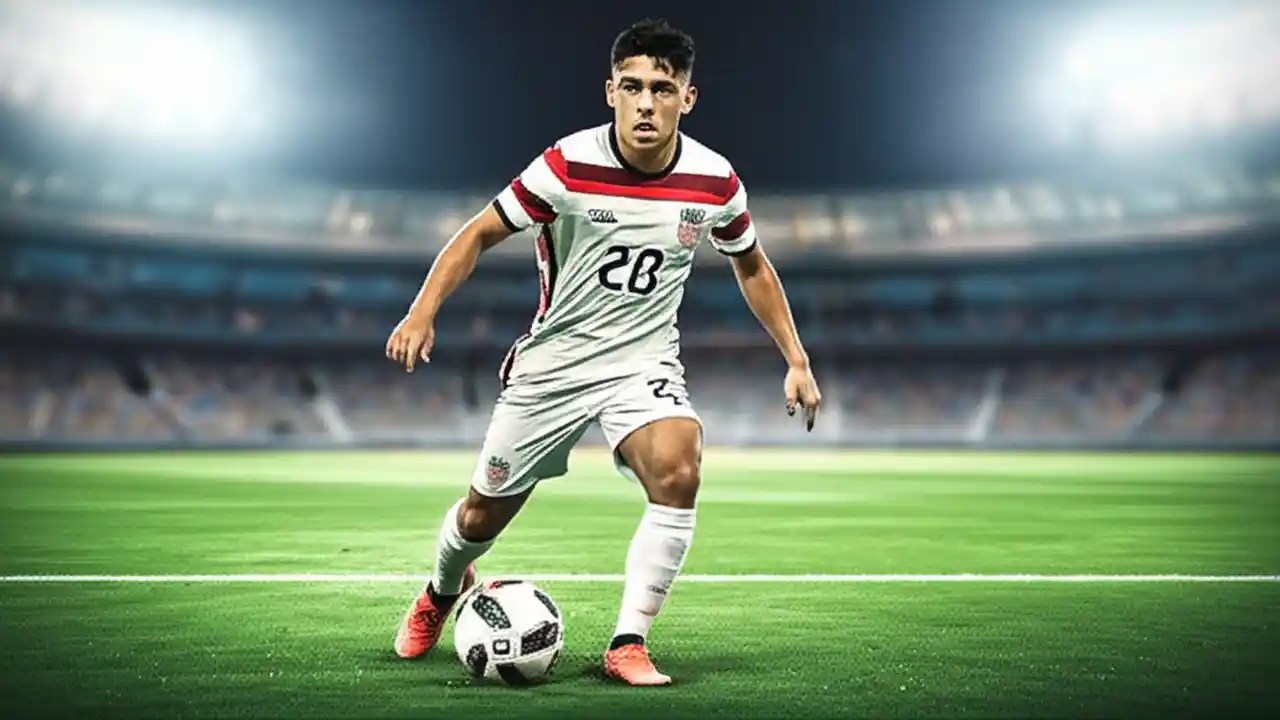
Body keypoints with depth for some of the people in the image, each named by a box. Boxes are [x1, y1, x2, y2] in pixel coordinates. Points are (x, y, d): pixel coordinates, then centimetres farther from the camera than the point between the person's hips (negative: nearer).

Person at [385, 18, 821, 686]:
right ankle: (442, 591, 46)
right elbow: (480, 233, -6)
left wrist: (796, 360, 7)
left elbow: (752, 266, 11)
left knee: (678, 472, -29)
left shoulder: (714, 181, -8)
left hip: (645, 361, 1)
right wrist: (423, 311, -20)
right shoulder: (568, 165, -16)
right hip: (551, 361, -1)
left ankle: (627, 645, -14)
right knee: (483, 513, 10)